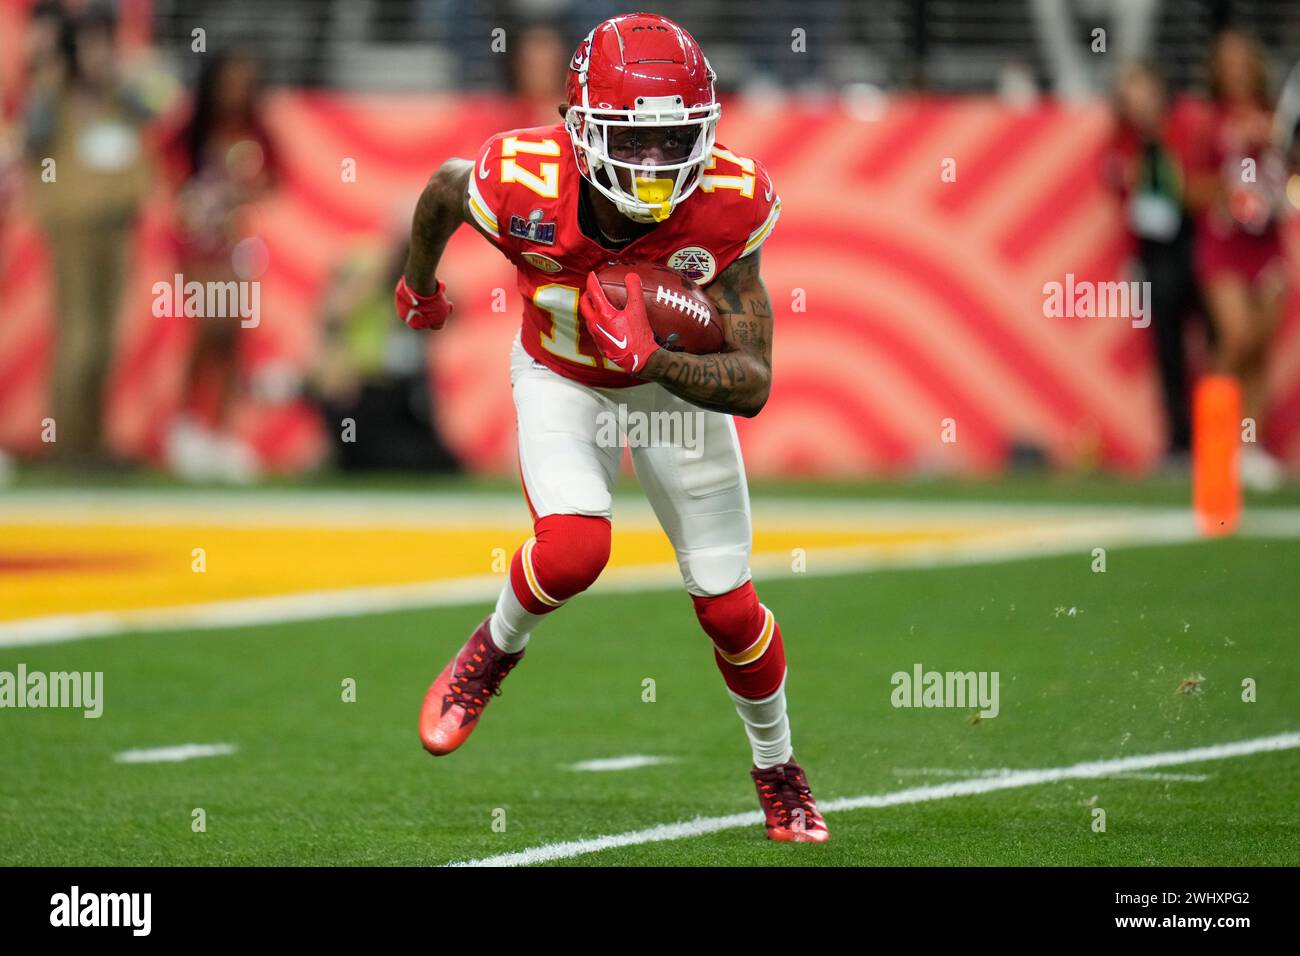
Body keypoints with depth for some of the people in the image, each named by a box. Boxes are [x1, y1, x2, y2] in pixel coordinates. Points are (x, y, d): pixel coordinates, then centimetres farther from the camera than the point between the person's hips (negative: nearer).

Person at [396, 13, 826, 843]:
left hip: (679, 378, 1)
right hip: (561, 378, -1)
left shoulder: (728, 206, -33)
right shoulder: (523, 185, -35)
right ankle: (495, 650, 8)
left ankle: (778, 768, 29)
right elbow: (446, 187, -7)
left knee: (727, 604, 2)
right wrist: (421, 282, 13)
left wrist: (652, 360, -46)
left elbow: (752, 386, -28)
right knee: (573, 550, -26)